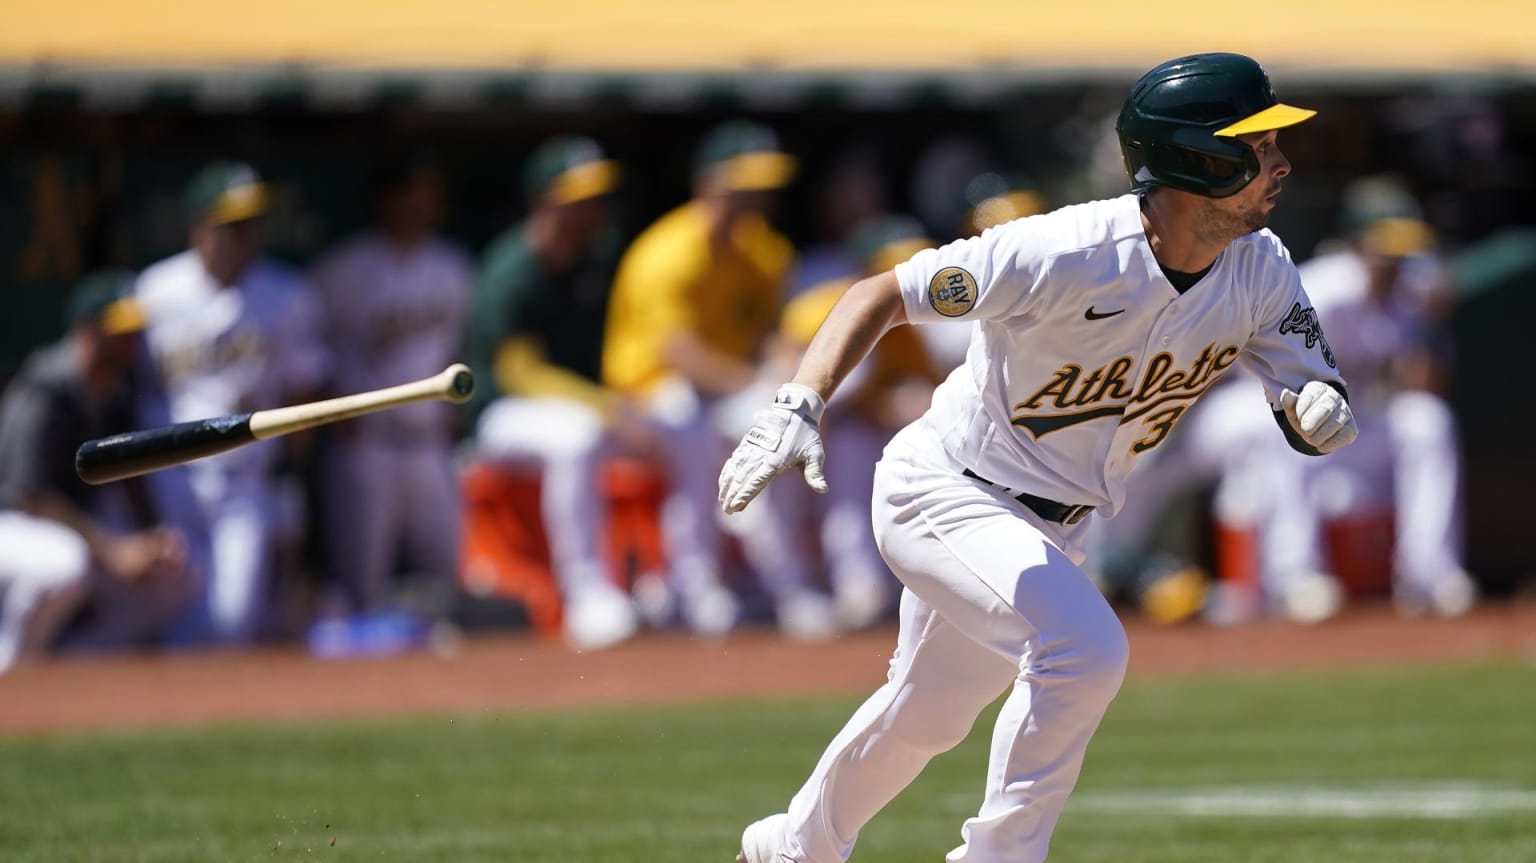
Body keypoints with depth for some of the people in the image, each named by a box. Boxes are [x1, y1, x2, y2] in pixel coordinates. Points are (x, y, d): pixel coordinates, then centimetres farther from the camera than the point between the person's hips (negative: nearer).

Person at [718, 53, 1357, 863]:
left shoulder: (1258, 270, -12)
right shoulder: (1067, 255, -31)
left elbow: (1317, 419, -7)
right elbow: (882, 294, -25)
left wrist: (1320, 410, -33)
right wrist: (798, 408, -38)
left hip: (1050, 524, 7)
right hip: (941, 493, -7)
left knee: (927, 714, 23)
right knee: (1084, 647, -30)